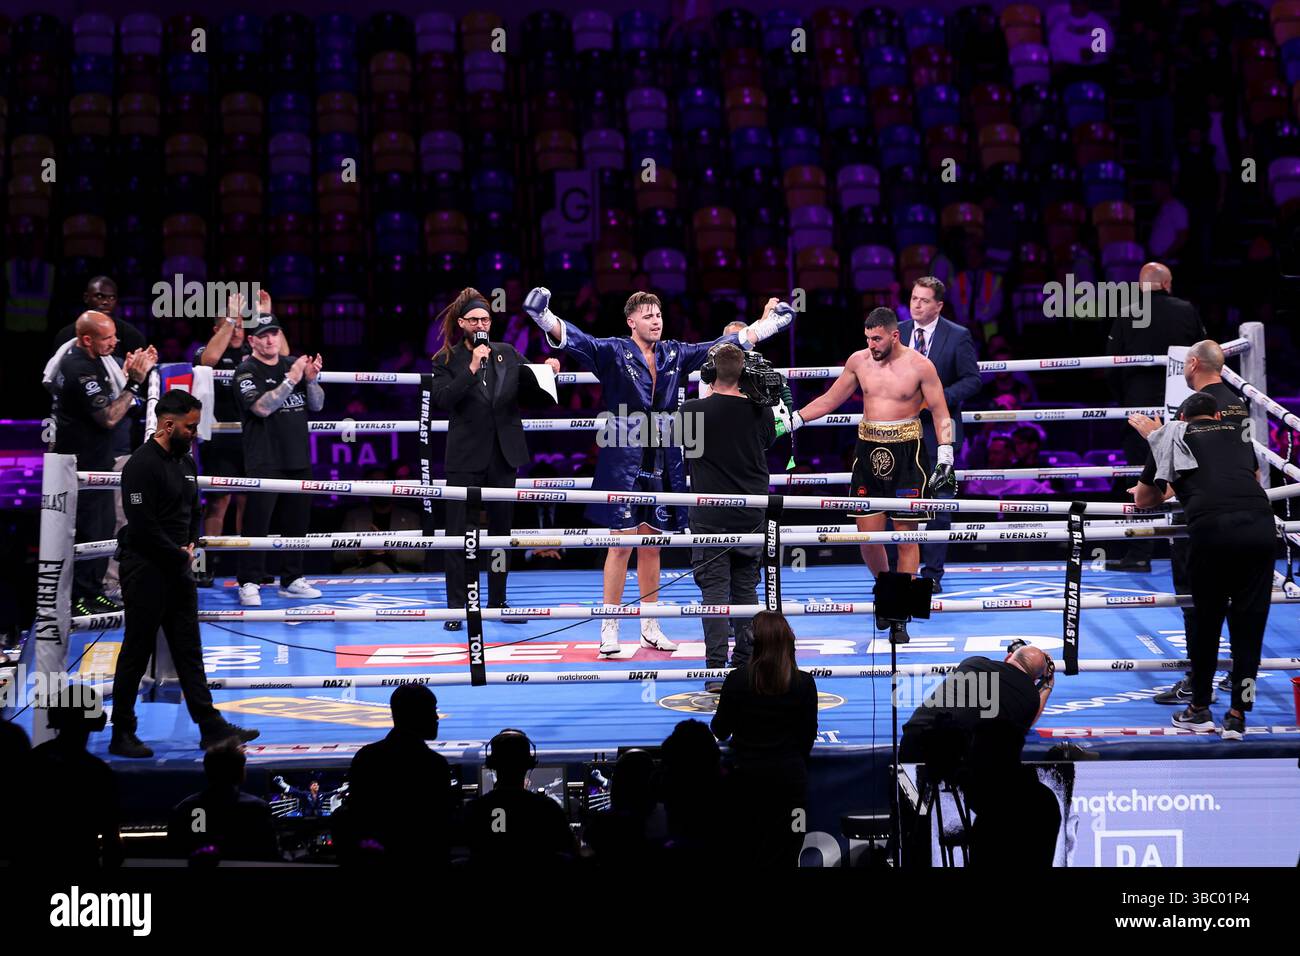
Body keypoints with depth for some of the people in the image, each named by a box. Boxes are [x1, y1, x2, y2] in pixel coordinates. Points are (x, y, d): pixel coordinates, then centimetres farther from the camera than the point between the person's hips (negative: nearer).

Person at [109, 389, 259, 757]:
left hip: (179, 567, 8)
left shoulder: (185, 462, 12)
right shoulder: (142, 465, -16)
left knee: (189, 651, 9)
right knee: (137, 653, -1)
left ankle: (211, 728, 10)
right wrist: (178, 554, -11)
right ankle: (121, 735, 8)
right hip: (146, 570, -8)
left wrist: (191, 545, 4)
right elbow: (142, 526, -21)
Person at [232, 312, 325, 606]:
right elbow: (262, 407, -19)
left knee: (296, 521, 10)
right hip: (264, 459, -6)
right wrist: (291, 380, -23)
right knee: (257, 523, -7)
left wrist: (311, 379, -8)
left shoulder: (293, 364, 12)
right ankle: (249, 583, -3)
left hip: (298, 459, 6)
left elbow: (317, 405, 11)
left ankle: (291, 579, 20)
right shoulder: (246, 371, -5)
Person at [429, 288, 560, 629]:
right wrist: (471, 368, -21)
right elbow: (442, 400, -16)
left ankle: (497, 601, 21)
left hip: (504, 455, 4)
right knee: (458, 533, -3)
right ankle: (456, 608, 1)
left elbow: (532, 396, 12)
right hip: (466, 457, -4)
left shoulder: (508, 354, 9)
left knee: (501, 528, 11)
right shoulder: (447, 360, -1)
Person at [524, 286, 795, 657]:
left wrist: (765, 324, 20)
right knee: (621, 543, -4)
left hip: (663, 462, 5)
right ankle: (609, 629, 2)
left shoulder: (675, 354, 11)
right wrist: (545, 319, -38)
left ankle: (650, 627, 20)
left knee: (652, 544, 12)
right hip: (623, 462, -5)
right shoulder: (614, 352, -4)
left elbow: (723, 346, 19)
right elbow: (578, 342, -20)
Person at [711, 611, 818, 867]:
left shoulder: (737, 680, -9)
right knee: (783, 855, 5)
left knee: (745, 854, 10)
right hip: (788, 777, 0)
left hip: (745, 776, 0)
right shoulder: (804, 683, -8)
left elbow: (720, 731, 0)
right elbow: (808, 736, 1)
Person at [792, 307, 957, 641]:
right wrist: (794, 420, 10)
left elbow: (941, 415, -2)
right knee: (867, 534, -1)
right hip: (868, 450, 3)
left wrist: (945, 461, -10)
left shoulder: (920, 366, -6)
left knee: (906, 535, -1)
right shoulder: (858, 361, 4)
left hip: (907, 452, -3)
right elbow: (829, 401, 16)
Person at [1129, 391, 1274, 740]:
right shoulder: (1239, 434, 30)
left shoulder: (1172, 436, 22)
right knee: (1249, 623, 8)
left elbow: (1143, 499, 33)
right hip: (1260, 524, 2)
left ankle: (1200, 709, 23)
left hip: (1210, 528, -2)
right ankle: (1237, 716, 10)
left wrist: (1168, 491, 52)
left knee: (1206, 620, 13)